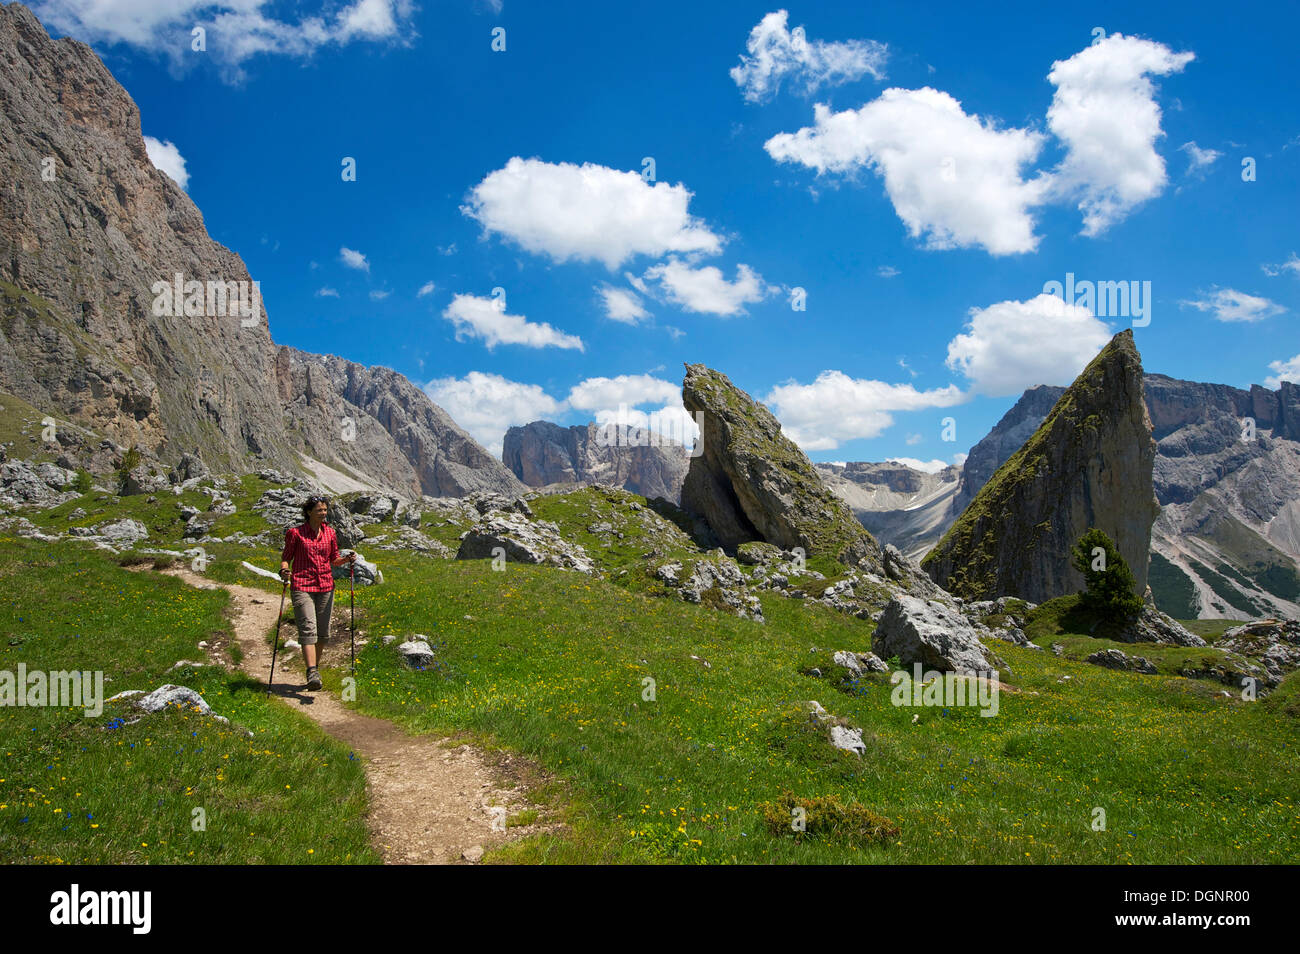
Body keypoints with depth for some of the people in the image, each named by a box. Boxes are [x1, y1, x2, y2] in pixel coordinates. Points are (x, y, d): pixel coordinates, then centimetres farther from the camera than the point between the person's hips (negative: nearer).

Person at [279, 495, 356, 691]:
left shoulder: (329, 532, 10)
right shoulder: (296, 533, -1)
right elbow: (286, 557, 4)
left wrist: (348, 559, -2)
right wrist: (284, 570, -17)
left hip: (325, 587, 4)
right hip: (302, 587, -4)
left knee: (323, 631, 8)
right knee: (308, 628, -17)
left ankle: (315, 667, 26)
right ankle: (312, 674, -24)